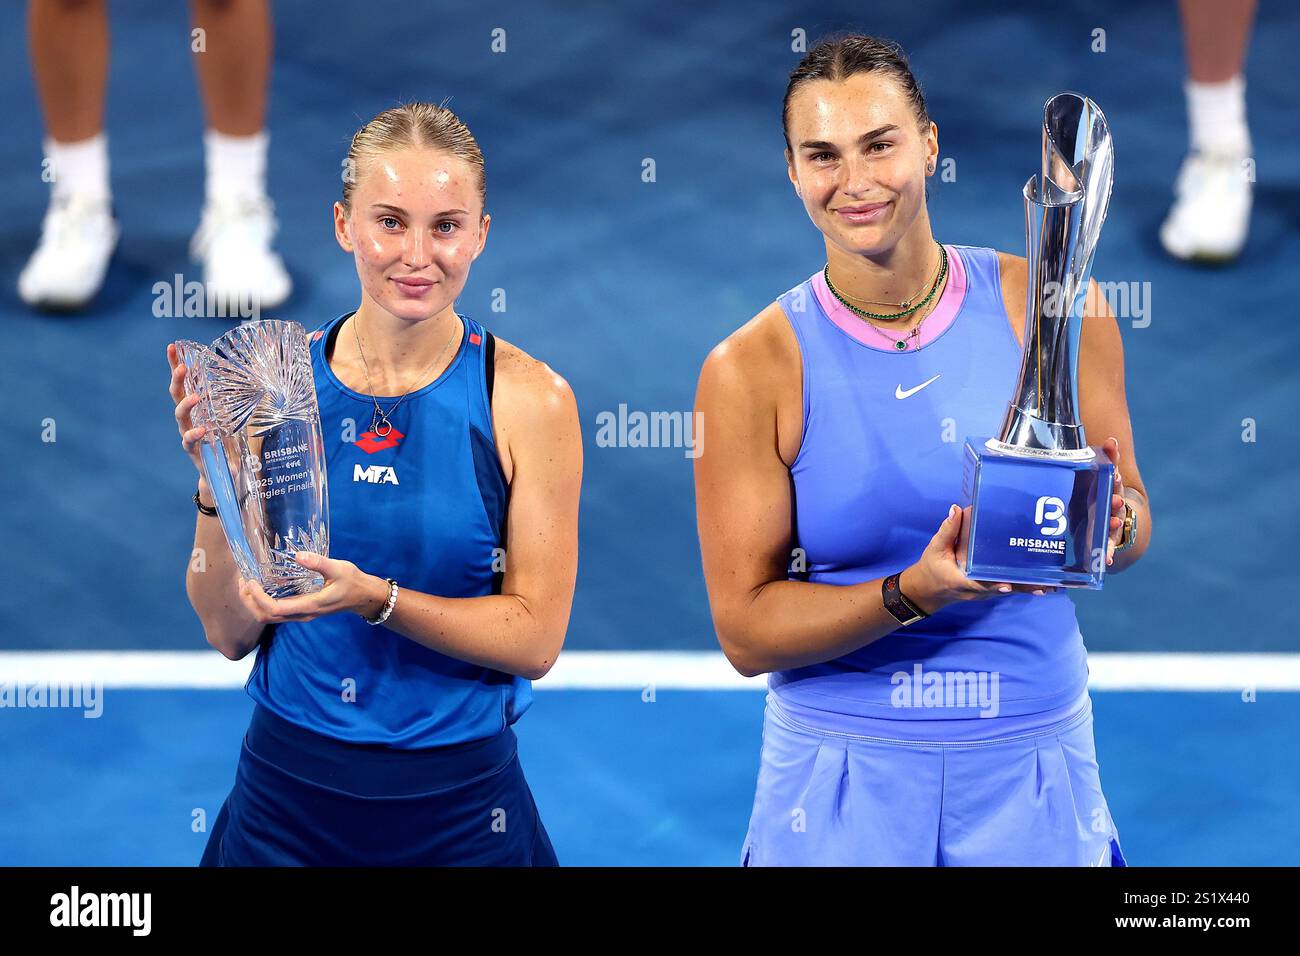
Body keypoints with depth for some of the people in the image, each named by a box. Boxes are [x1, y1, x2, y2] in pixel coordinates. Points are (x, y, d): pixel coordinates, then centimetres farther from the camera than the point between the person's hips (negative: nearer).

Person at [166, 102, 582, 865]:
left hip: (457, 804, -2)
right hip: (288, 794, 2)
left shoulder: (529, 398, -8)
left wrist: (374, 597, -22)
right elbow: (230, 633, -1)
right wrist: (216, 486, -17)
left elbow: (536, 638, -9)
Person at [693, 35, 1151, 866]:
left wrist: (1107, 523, -18)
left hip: (1033, 767, 2)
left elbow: (1136, 522, 5)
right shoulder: (751, 372, -8)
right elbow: (745, 629, -8)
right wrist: (914, 593, -23)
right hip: (842, 774, -1)